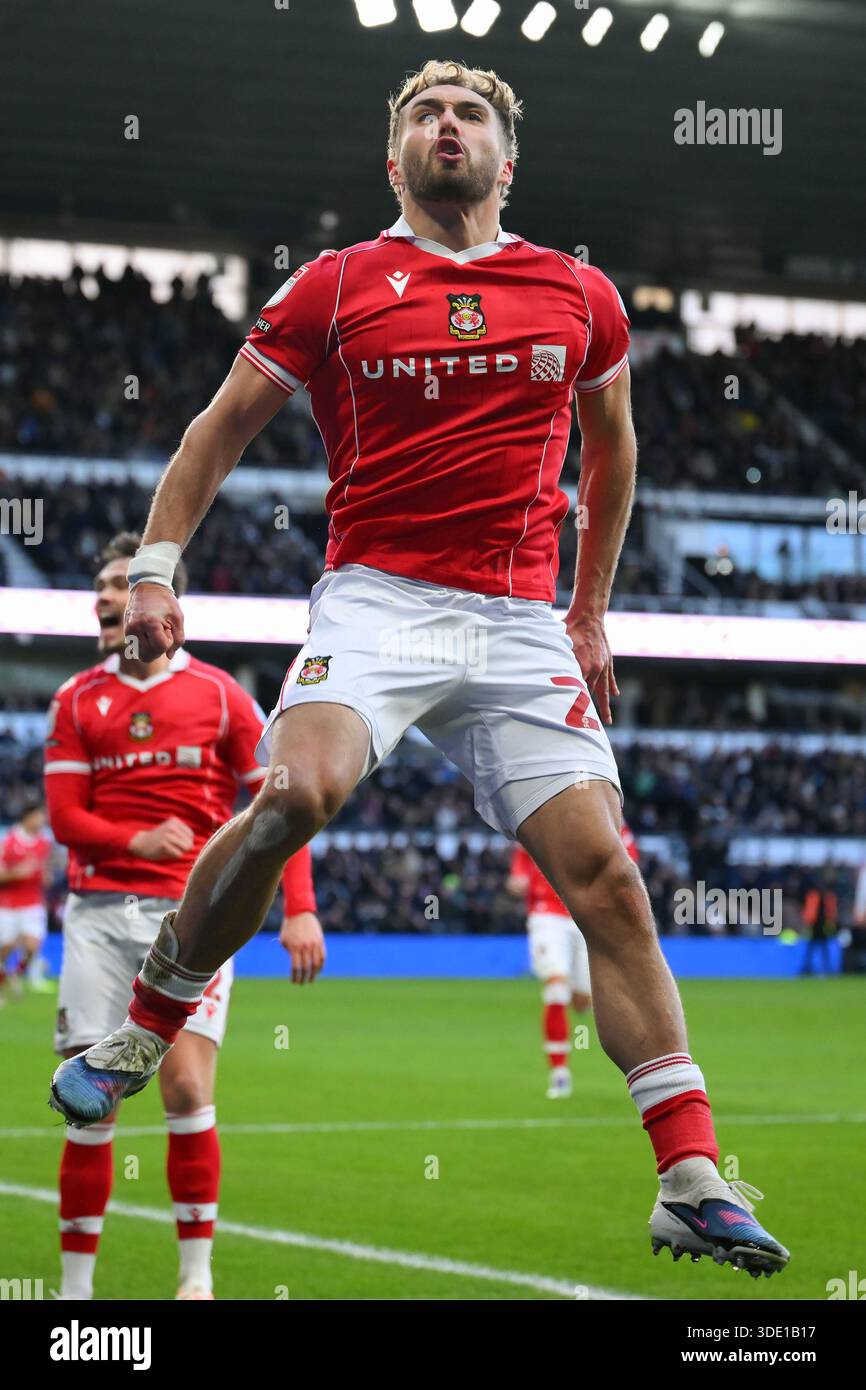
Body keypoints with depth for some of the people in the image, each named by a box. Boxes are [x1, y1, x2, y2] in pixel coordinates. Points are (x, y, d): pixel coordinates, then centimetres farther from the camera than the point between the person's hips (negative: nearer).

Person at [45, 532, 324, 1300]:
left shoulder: (219, 694, 3)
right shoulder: (78, 700, 9)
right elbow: (65, 816, 3)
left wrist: (300, 909, -6)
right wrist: (136, 840, -16)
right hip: (100, 913, 2)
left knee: (187, 1086, -13)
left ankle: (197, 1277, -2)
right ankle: (76, 1284, 8)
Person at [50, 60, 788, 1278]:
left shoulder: (582, 297, 12)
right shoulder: (336, 287, 6)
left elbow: (611, 447, 27)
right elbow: (222, 429, 13)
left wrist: (591, 612, 26)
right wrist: (155, 563, 4)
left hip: (524, 622, 2)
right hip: (375, 597, -2)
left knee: (605, 876, -8)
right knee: (297, 792, -30)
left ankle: (693, 1184, -6)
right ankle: (145, 1025, -7)